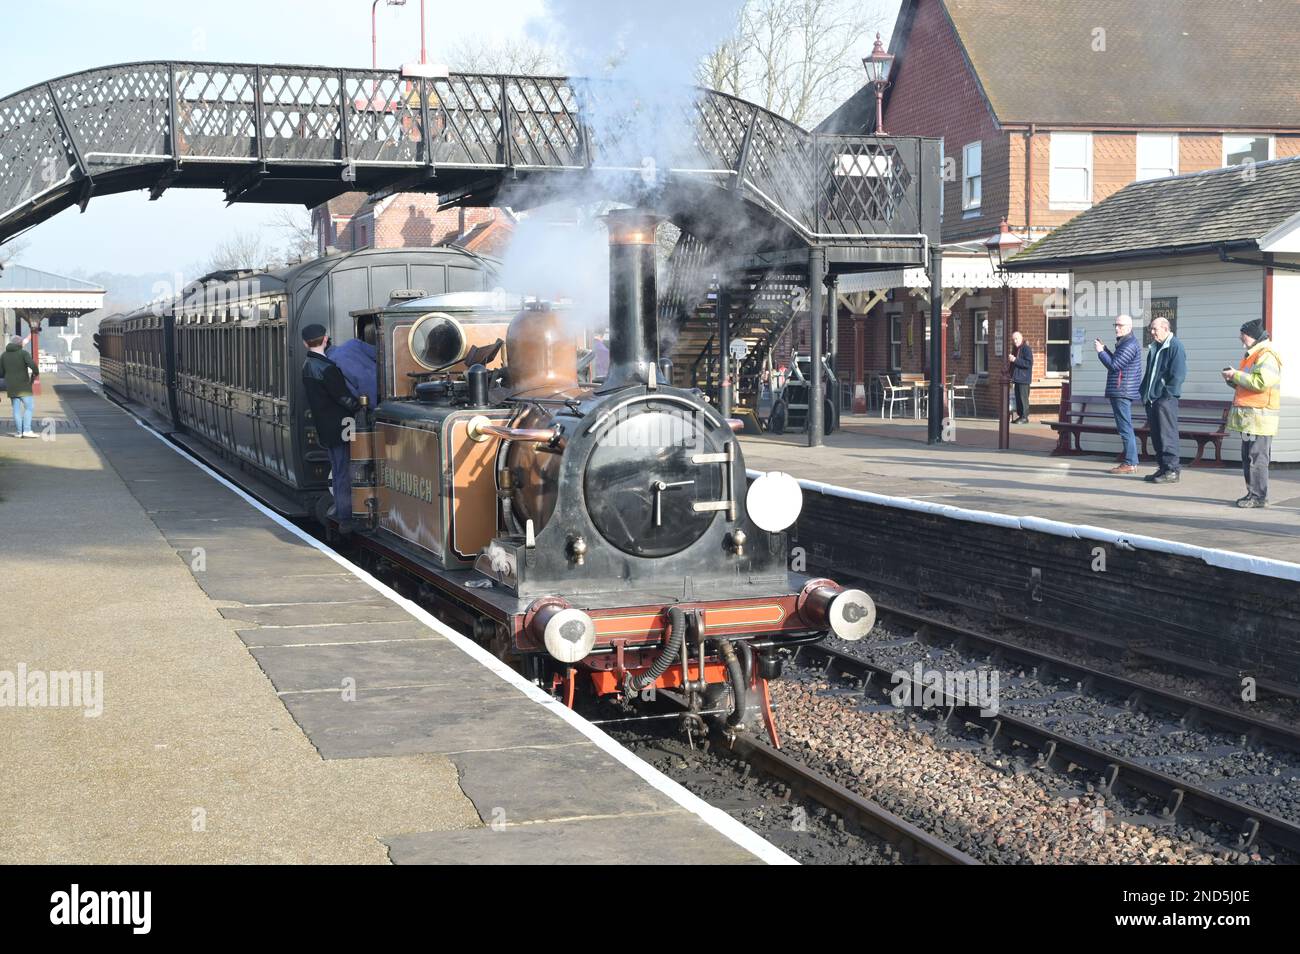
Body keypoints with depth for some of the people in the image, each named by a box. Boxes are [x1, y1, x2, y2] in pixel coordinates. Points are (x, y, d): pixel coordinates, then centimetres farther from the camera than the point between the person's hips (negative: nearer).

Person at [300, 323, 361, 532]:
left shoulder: (308, 366, 9)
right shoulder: (326, 368, -20)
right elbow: (343, 397, -19)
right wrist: (361, 408, -4)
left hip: (325, 428, 9)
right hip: (338, 427, -9)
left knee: (338, 472, 18)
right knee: (344, 473, -4)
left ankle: (340, 513, 25)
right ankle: (345, 519, -3)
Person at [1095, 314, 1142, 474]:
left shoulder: (1130, 345, -14)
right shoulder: (1124, 343, 19)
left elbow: (1114, 365, -20)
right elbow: (1117, 362, 23)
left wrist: (1101, 352, -8)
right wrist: (1104, 348, 17)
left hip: (1122, 392, -11)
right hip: (1121, 393, 11)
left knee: (1125, 428, -10)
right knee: (1125, 429, 13)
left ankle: (1130, 464, -11)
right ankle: (1131, 462, 16)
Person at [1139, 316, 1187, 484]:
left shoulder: (1175, 347, -9)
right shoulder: (1154, 348, 19)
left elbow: (1178, 374, -15)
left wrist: (1167, 394, -18)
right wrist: (1144, 393, 16)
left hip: (1165, 400, -9)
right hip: (1152, 399, 9)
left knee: (1167, 435, -8)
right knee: (1156, 436, 10)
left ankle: (1172, 470, -5)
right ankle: (1163, 468, 17)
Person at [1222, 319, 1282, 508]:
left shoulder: (1266, 356, -13)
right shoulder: (1252, 356, 22)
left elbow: (1260, 382, -26)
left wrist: (1236, 375, -16)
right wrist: (1232, 380, 11)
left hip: (1259, 418, -11)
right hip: (1249, 418, 11)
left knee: (1257, 458, -9)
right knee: (1248, 457, 13)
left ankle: (1259, 497, -8)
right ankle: (1252, 494, 18)